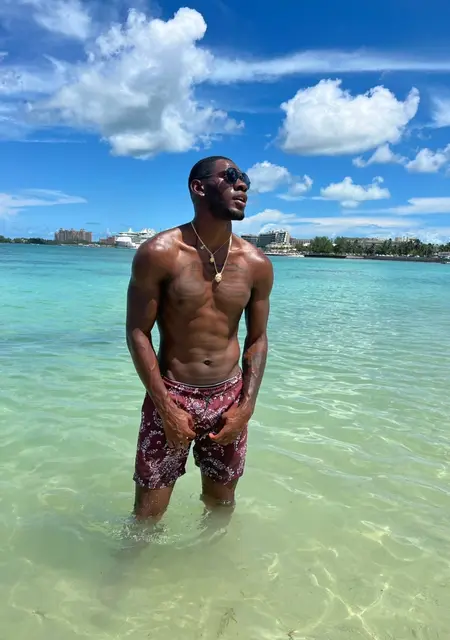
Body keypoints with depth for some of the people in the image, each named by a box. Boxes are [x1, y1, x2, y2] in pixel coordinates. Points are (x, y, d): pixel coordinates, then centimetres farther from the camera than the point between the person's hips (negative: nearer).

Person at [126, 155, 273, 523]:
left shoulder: (257, 264, -2)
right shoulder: (159, 253, -12)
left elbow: (257, 338, 5)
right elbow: (138, 332, -9)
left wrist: (247, 406, -3)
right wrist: (167, 407, -13)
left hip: (228, 398, 3)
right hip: (170, 396, -3)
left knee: (221, 505, 19)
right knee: (148, 514, 5)